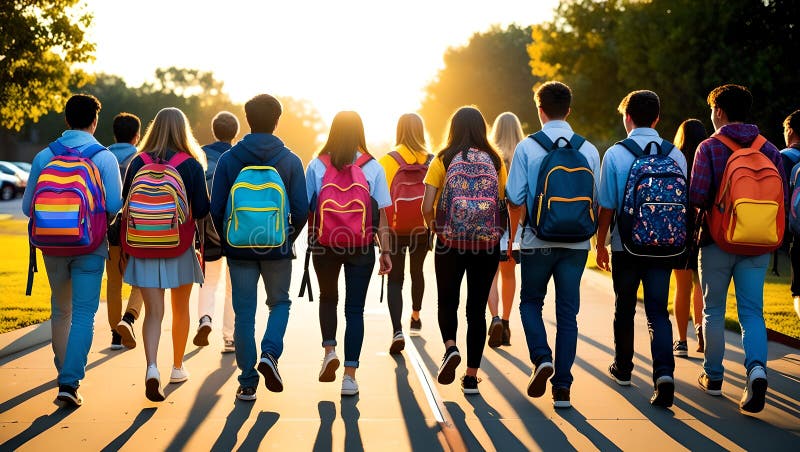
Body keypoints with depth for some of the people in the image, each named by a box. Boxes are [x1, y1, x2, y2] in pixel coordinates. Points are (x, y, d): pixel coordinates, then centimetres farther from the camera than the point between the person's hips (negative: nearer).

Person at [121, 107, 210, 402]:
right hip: (180, 247, 0)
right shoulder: (191, 164, -7)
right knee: (180, 310, 17)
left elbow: (125, 203, 2)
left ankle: (152, 368, -20)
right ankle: (178, 368, 29)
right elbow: (202, 209, -8)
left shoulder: (138, 162, -2)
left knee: (153, 312, 0)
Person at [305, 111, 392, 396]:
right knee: (354, 309, 5)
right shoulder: (372, 167, -2)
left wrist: (308, 241, 12)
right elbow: (381, 213, -3)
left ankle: (329, 350, 8)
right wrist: (385, 251, 1)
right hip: (361, 247, -1)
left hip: (325, 245, 1)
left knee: (328, 298, 25)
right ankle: (350, 376, 1)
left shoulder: (317, 165, -1)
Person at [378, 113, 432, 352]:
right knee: (417, 271, 25)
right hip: (423, 228, 3)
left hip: (396, 228, -3)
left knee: (395, 279, 1)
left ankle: (397, 331, -16)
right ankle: (415, 317, 45)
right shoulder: (431, 161, -3)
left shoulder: (388, 160, -9)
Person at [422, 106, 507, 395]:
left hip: (450, 242, -1)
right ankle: (471, 376, 11)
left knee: (447, 301, 17)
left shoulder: (443, 160, -3)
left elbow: (427, 207, -8)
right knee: (477, 308, 9)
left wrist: (434, 227, 11)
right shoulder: (495, 161, 2)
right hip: (487, 244, 1)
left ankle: (450, 347, -9)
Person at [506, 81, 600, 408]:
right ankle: (562, 387, 8)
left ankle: (542, 358, -4)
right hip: (577, 244, 2)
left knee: (531, 301, 18)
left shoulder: (527, 148, -7)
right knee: (568, 311, 8)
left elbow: (515, 197, -8)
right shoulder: (589, 150, 1)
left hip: (538, 242, -2)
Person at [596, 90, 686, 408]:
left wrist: (600, 244, 5)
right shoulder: (675, 155, 0)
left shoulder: (615, 154, -8)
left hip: (626, 246, -1)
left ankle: (623, 369, 31)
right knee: (658, 311, 3)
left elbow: (607, 207, -7)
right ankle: (664, 372, -16)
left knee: (624, 308, 16)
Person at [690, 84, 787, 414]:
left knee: (713, 310, 12)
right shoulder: (769, 149, 4)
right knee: (752, 311, 4)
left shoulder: (709, 148, -7)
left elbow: (697, 195, -15)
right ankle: (756, 369, -19)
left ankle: (713, 377, 20)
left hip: (718, 241, -2)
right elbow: (782, 198, 3)